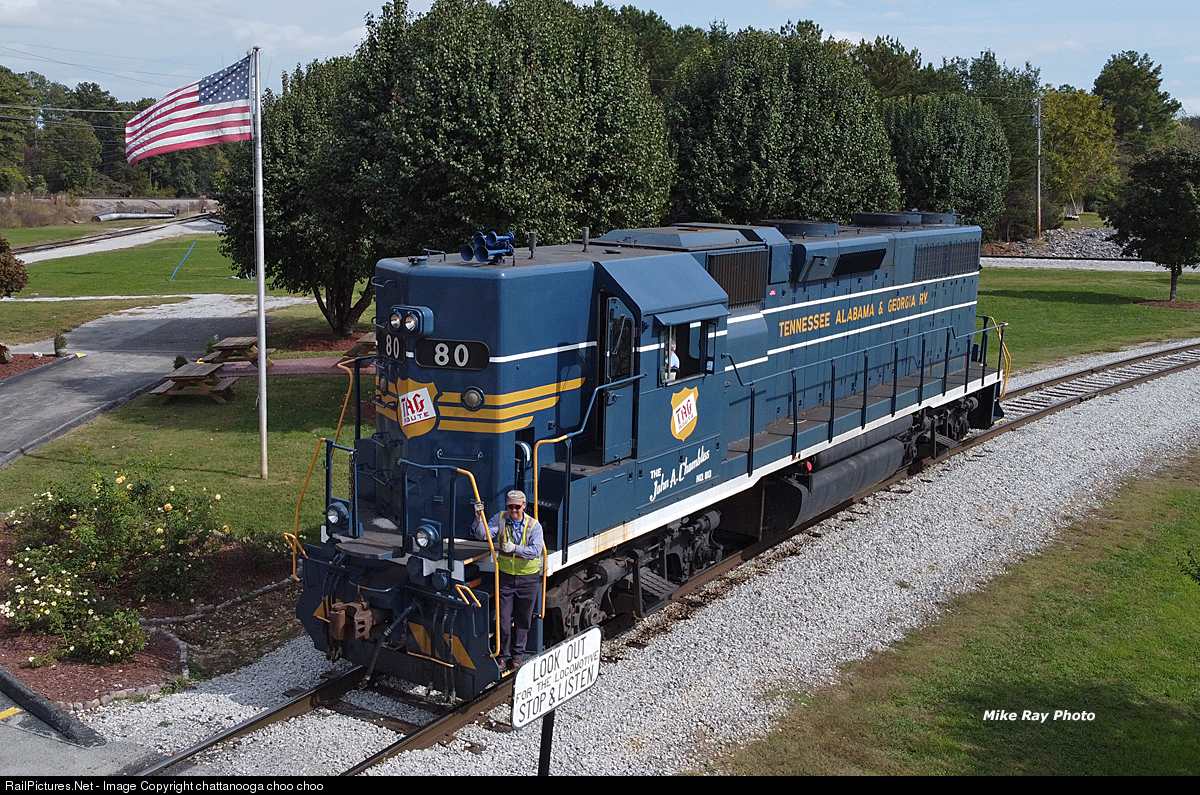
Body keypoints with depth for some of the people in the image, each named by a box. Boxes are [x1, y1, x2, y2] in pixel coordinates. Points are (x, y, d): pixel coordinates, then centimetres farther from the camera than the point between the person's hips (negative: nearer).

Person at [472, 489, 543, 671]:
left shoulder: (534, 525, -9)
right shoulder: (501, 519, -4)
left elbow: (535, 550, -20)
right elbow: (483, 534, -15)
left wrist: (515, 548, -33)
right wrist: (479, 517, -31)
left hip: (528, 579, -1)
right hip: (505, 576, 1)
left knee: (523, 620, 10)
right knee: (503, 619, 1)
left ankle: (518, 654, 25)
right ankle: (503, 655, 15)